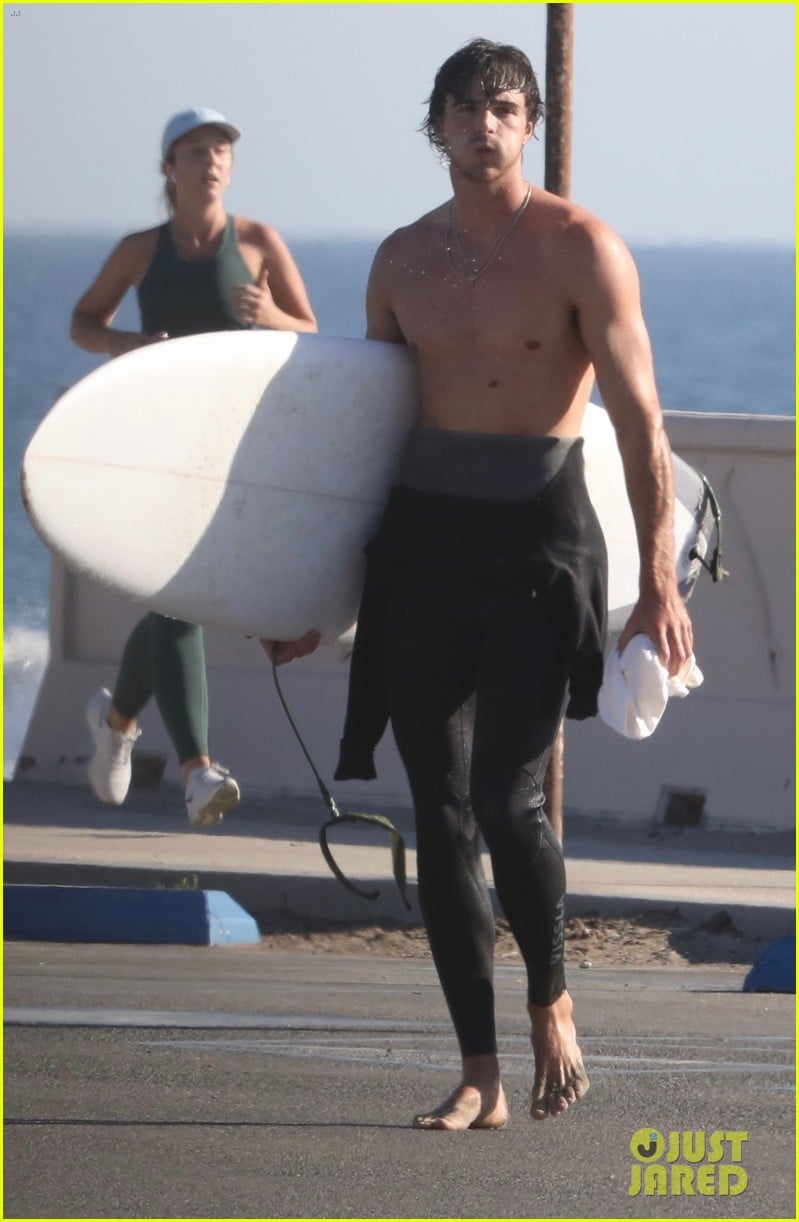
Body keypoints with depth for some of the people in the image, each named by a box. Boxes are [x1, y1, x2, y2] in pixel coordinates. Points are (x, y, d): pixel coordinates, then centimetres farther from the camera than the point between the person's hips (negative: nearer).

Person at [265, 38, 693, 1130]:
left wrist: (658, 585, -14)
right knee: (442, 816, 3)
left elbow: (641, 425, -7)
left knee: (508, 802, -16)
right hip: (423, 538, 5)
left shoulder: (581, 249, -5)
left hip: (536, 542, -5)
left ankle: (552, 1001, 11)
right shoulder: (404, 260, 10)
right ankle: (480, 1079, 8)